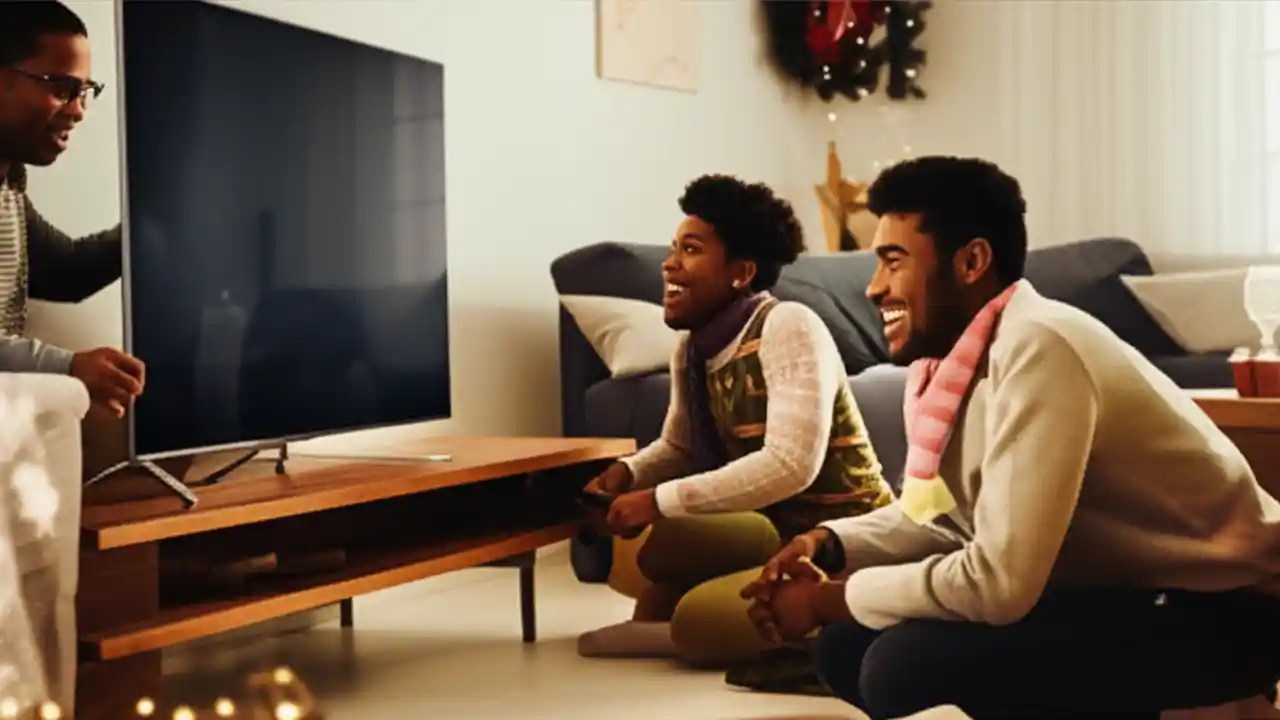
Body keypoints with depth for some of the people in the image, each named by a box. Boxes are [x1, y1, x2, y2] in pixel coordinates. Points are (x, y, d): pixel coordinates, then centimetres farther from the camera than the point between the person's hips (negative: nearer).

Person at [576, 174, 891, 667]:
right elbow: (678, 447, 18)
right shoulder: (692, 348, 4)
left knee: (697, 618, -26)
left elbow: (792, 464, -30)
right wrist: (626, 473, -6)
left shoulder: (788, 327, -20)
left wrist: (659, 501, -28)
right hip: (776, 531, 8)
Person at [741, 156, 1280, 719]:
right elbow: (940, 515, 13)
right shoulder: (950, 354, 2)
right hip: (1120, 591, 9)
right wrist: (826, 543, -5)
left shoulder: (1037, 351, -26)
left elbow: (997, 582, -30)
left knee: (905, 665, -24)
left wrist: (827, 598, -17)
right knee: (848, 645, 4)